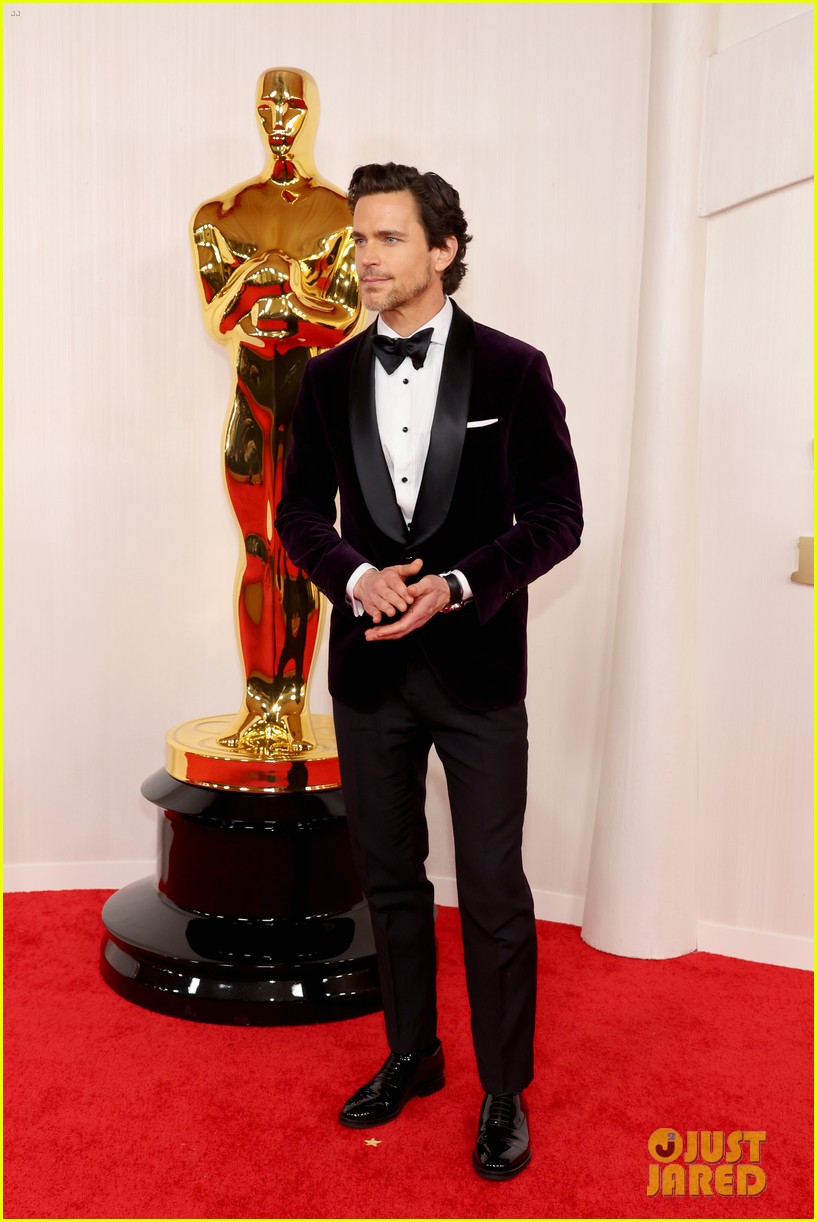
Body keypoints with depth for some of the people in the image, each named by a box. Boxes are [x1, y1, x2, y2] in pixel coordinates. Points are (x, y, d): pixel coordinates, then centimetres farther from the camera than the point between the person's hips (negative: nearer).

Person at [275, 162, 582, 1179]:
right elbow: (300, 511, 7)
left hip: (476, 666, -3)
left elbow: (557, 514, -4)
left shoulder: (512, 370, -4)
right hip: (368, 665, 4)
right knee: (389, 875, 16)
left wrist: (456, 585, -18)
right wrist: (358, 576, -13)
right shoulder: (329, 378, 6)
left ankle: (505, 1092, 24)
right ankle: (412, 1055, 37)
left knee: (492, 888, 4)